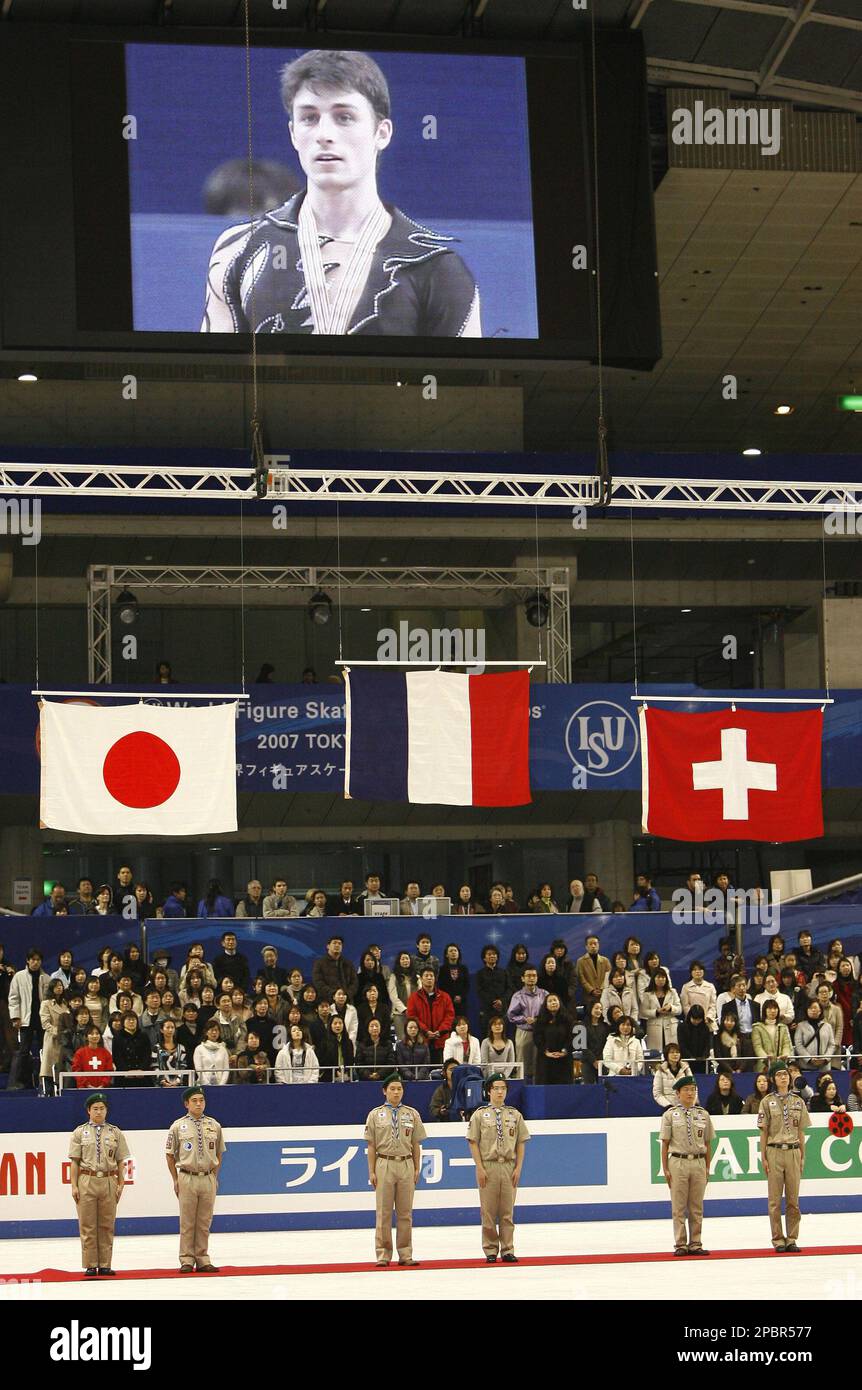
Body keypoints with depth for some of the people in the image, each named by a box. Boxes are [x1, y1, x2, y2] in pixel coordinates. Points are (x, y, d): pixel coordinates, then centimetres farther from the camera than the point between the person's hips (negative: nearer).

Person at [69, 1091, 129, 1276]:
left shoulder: (115, 1133, 9)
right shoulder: (80, 1133, 5)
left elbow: (120, 1162, 9)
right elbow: (75, 1161, 3)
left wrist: (121, 1184, 1)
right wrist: (74, 1186, -3)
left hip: (109, 1181, 1)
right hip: (86, 1180, -1)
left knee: (107, 1225, 3)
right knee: (87, 1226, 0)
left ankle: (105, 1265, 8)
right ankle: (90, 1265, 5)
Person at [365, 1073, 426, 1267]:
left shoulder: (412, 1114, 9)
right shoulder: (375, 1115, 4)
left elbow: (416, 1144, 10)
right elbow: (371, 1146, 3)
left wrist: (417, 1169, 5)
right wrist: (372, 1172, -2)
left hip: (406, 1165, 2)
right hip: (384, 1164, -2)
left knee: (405, 1212, 4)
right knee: (384, 1212, -1)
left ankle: (405, 1254, 9)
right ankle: (383, 1254, 4)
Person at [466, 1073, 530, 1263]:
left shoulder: (515, 1114, 10)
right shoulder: (480, 1114, 3)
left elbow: (521, 1143, 10)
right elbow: (473, 1142, 0)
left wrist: (518, 1168, 1)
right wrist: (480, 1168, -7)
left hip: (509, 1166, 2)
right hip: (488, 1166, -2)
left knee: (507, 1211, 3)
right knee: (488, 1210, 0)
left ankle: (507, 1250, 7)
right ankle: (490, 1250, 7)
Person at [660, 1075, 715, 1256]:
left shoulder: (703, 1114, 8)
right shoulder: (670, 1114, 1)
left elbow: (707, 1143, 11)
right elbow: (665, 1143, 1)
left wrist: (707, 1167, 8)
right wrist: (665, 1169, -4)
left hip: (698, 1162, 2)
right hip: (678, 1162, -2)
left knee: (696, 1207, 6)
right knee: (678, 1207, 0)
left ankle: (695, 1244, 11)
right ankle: (680, 1244, 6)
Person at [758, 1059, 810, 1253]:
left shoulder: (798, 1102, 9)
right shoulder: (767, 1102, 2)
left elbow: (801, 1132, 12)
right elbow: (764, 1132, 2)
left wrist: (802, 1157, 8)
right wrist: (763, 1158, -3)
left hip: (793, 1152, 2)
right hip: (774, 1151, -2)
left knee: (793, 1198, 3)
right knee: (775, 1200, -1)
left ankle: (791, 1239, 9)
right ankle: (778, 1239, 4)